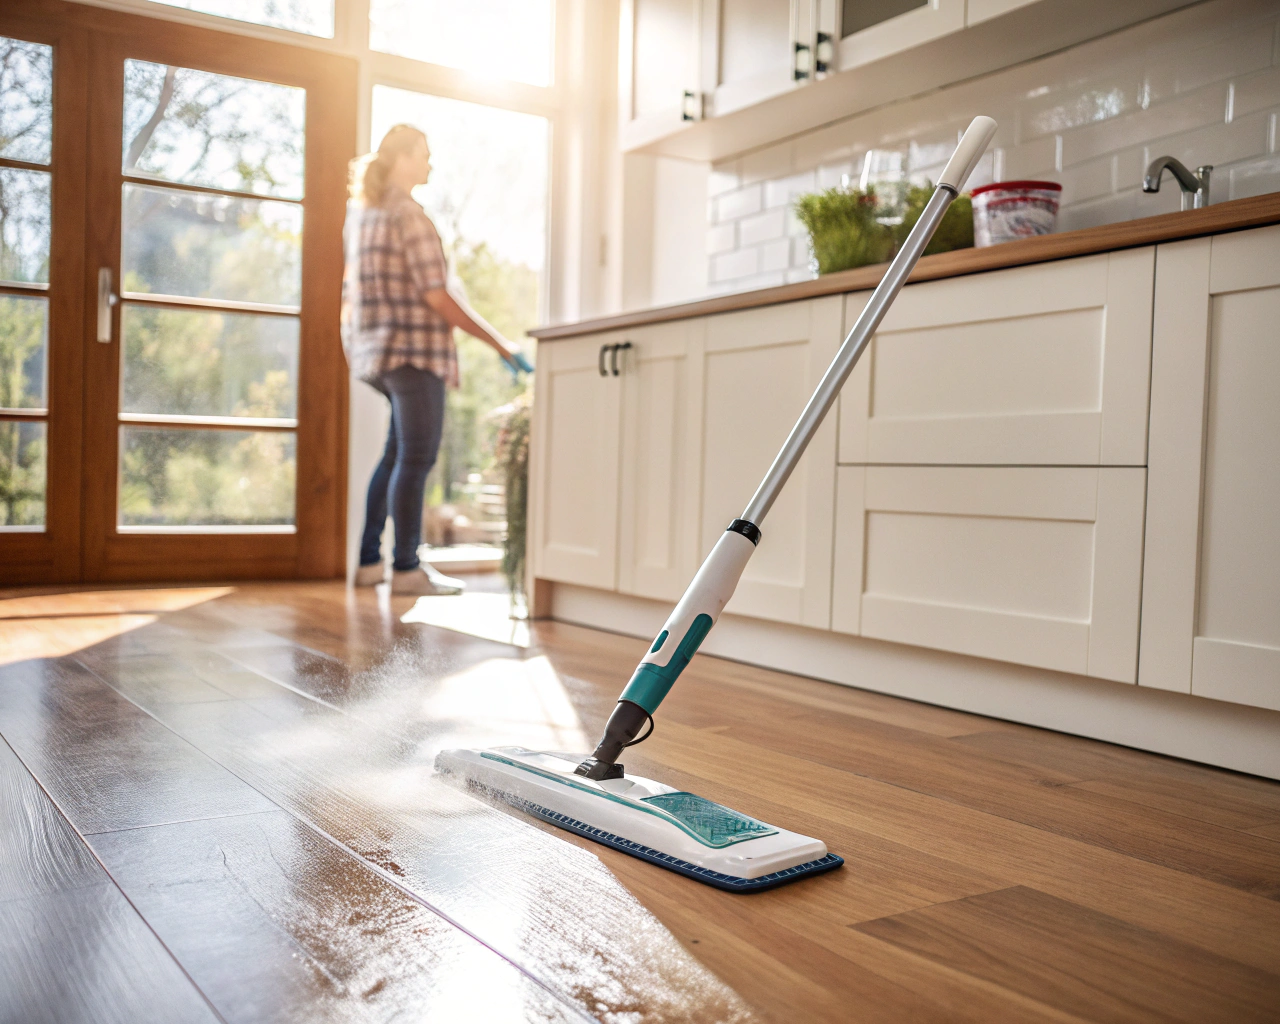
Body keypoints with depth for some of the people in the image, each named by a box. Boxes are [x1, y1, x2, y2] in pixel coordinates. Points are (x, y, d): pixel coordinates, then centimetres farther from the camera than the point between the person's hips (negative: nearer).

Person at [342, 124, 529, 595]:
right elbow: (436, 296, -18)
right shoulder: (409, 216, -13)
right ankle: (406, 568, 0)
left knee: (397, 454, 15)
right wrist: (500, 344, -15)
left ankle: (368, 560, 18)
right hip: (415, 348, -9)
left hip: (376, 349, 9)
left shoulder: (360, 211, 14)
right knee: (415, 458, -4)